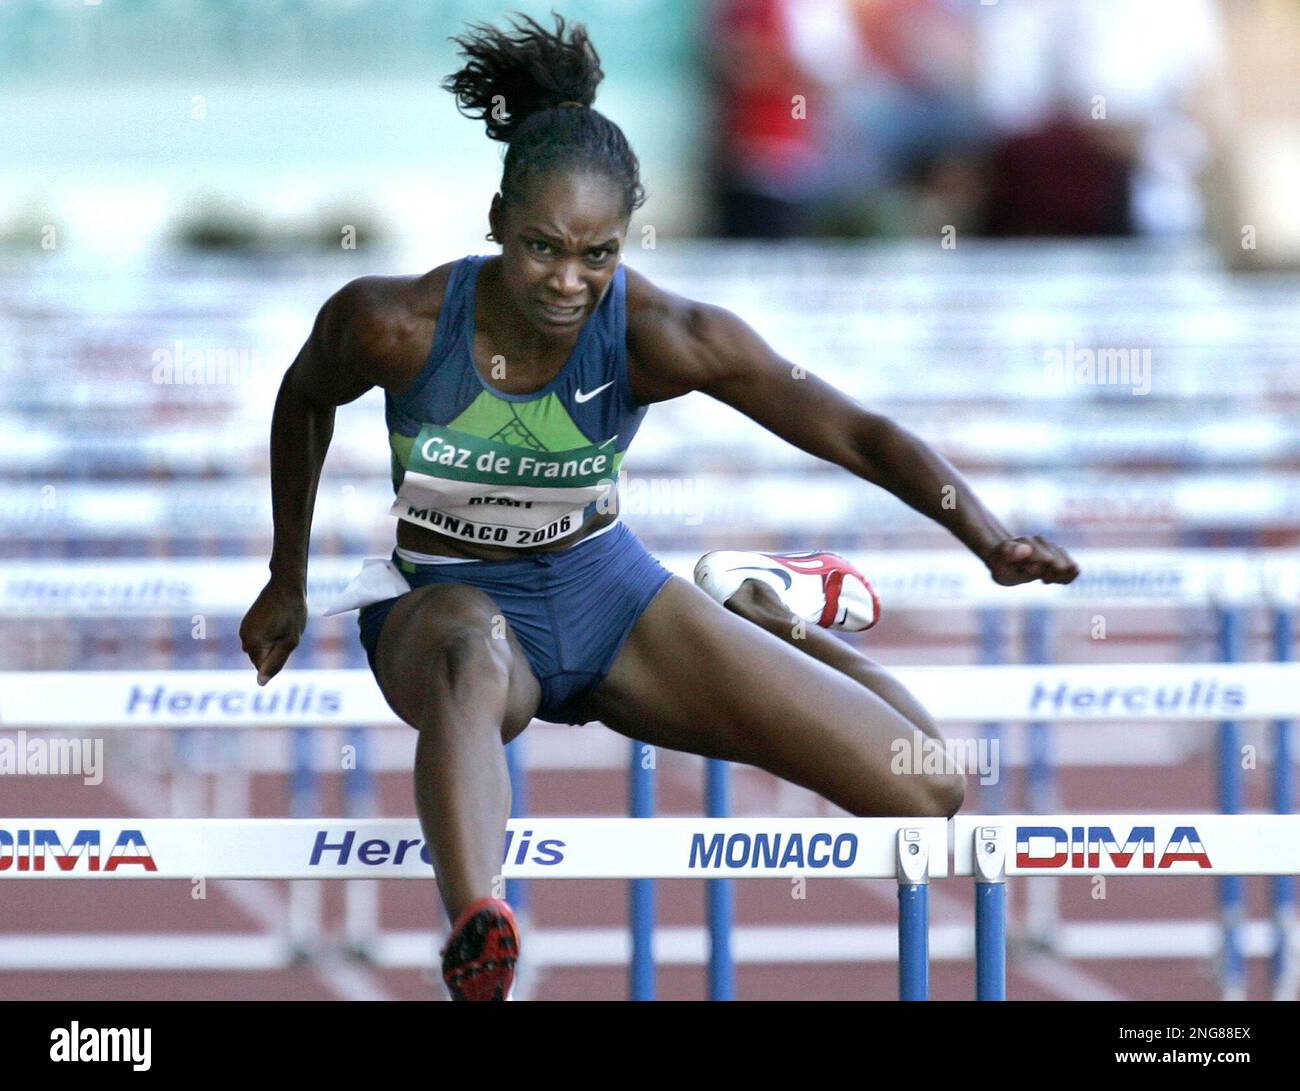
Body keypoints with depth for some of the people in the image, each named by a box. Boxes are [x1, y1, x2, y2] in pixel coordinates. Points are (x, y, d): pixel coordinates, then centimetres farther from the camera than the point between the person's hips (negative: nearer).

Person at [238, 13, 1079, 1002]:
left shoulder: (663, 336, -20)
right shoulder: (394, 325, -20)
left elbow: (856, 434, -24)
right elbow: (304, 403, 4)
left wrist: (990, 539, -40)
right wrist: (287, 584, 13)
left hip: (605, 591, 3)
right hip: (452, 599, -2)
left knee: (929, 795, -4)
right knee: (471, 664, -45)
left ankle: (761, 614, 29)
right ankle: (476, 935, -73)